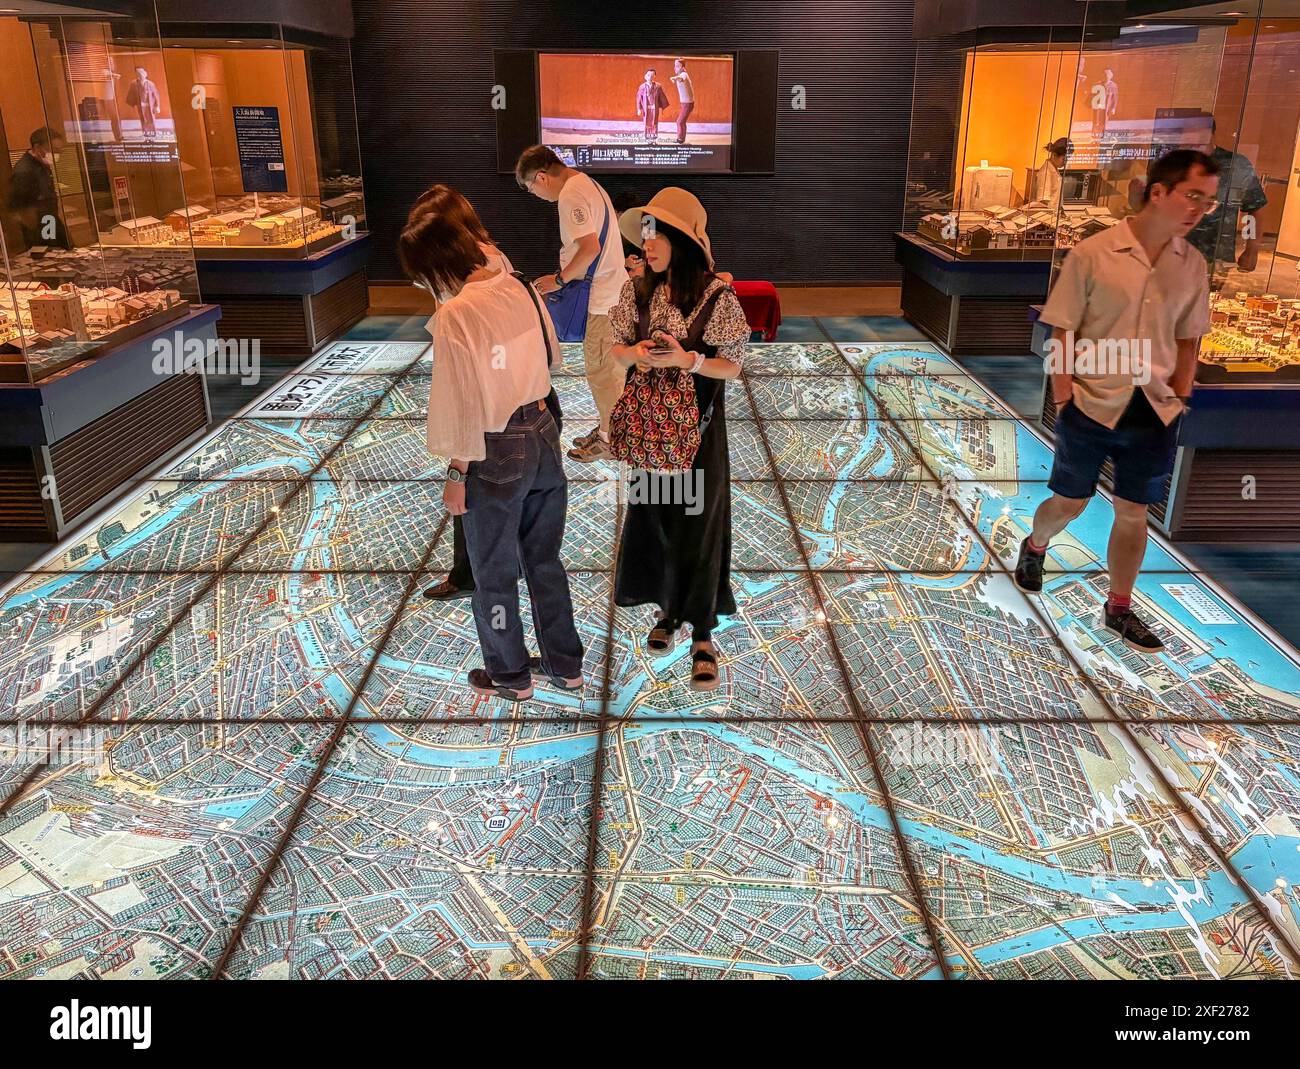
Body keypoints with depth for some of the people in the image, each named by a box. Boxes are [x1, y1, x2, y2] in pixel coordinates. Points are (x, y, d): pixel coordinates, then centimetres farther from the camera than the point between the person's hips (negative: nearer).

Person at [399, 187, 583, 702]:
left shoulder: (454, 315, -21)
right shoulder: (520, 288, -1)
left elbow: (462, 405, -19)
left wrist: (456, 475, -10)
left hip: (497, 453, -6)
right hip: (543, 435, 7)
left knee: (494, 572, 14)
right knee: (545, 560, 20)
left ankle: (510, 675, 32)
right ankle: (565, 665, 34)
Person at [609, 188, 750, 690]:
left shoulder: (717, 296, -14)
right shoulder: (639, 291, -2)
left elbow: (731, 367, -10)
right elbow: (617, 348, 7)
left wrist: (686, 359, -26)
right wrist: (635, 352, -16)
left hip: (698, 426, -4)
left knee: (697, 524, 4)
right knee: (652, 516, 14)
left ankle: (702, 634, 18)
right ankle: (668, 608, 37)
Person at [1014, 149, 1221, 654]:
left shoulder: (1192, 265, 4)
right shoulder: (1092, 254, -10)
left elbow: (1186, 342, 12)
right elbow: (1063, 333, -7)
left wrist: (1180, 401, 5)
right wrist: (1064, 400, -10)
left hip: (1154, 412, 4)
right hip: (1093, 405, -3)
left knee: (1133, 513, 9)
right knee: (1069, 502, 9)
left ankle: (1119, 608, 24)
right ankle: (1034, 548, 42)